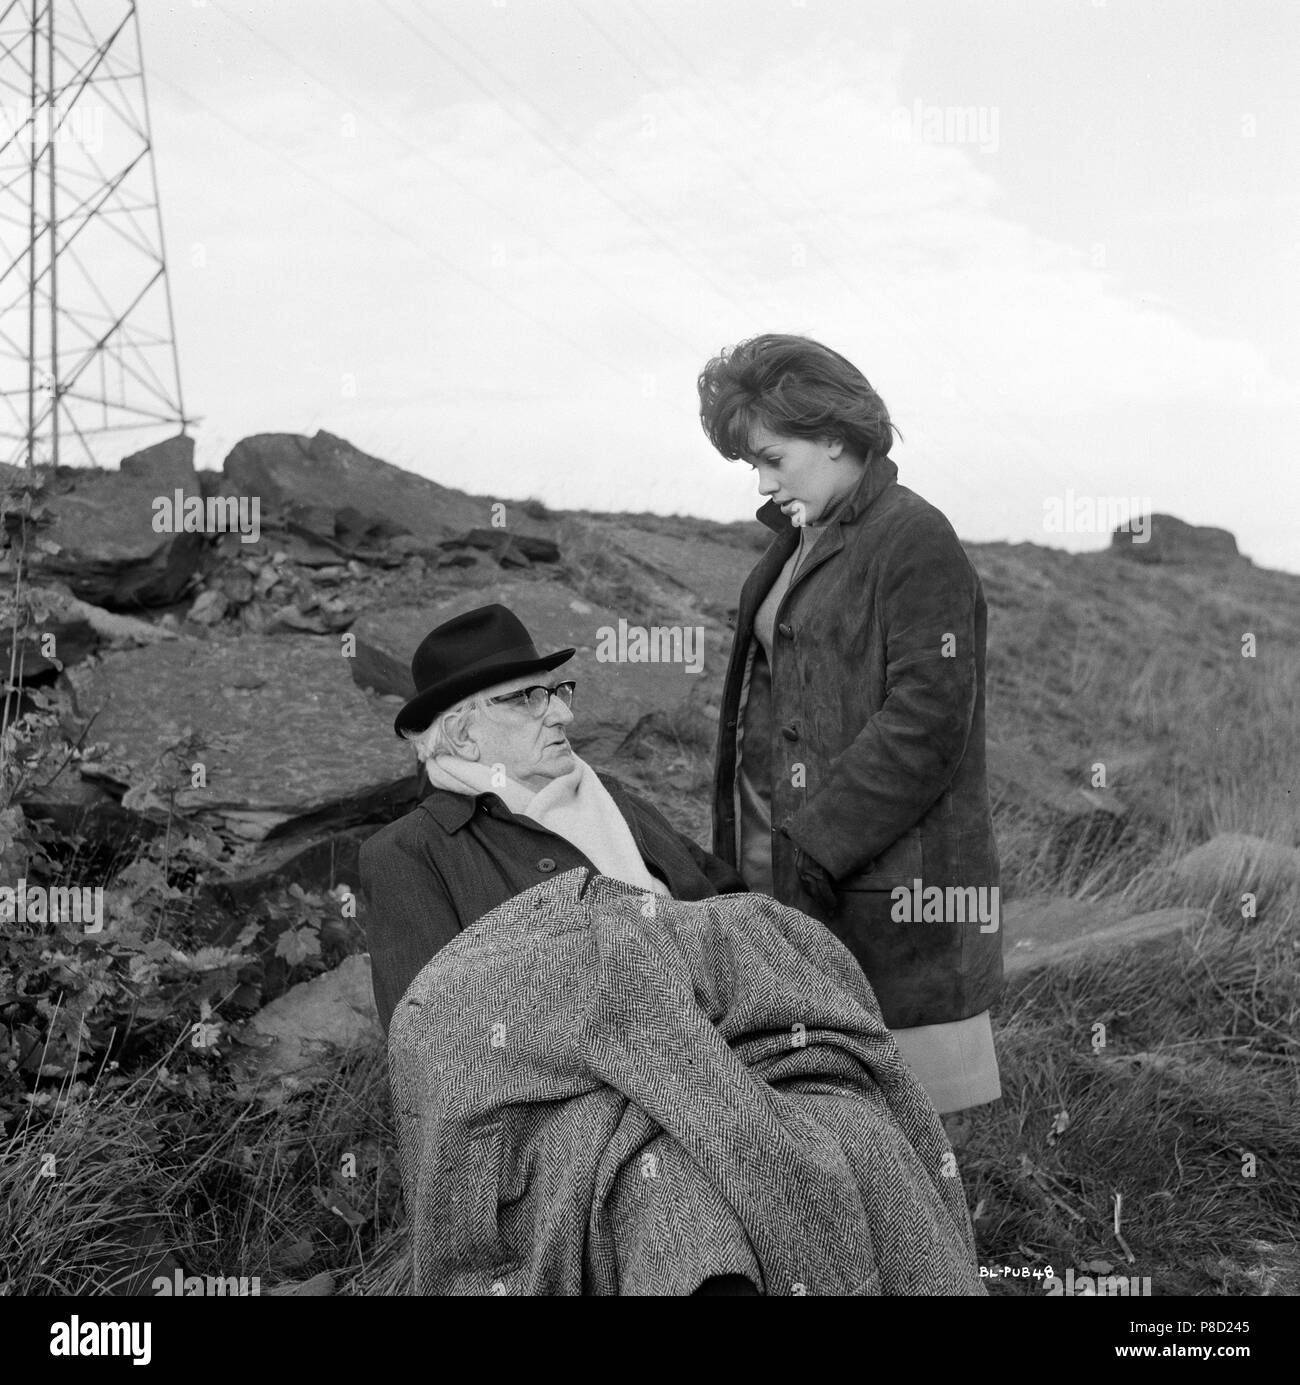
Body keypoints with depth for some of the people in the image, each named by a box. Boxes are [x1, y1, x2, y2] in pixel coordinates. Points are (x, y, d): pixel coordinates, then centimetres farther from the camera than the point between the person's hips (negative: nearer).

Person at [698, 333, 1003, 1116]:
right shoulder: (798, 546, 18)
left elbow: (927, 721, -17)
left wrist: (815, 846, -19)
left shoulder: (915, 541, -8)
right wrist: (742, 856, 12)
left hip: (890, 890, -8)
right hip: (788, 881, 8)